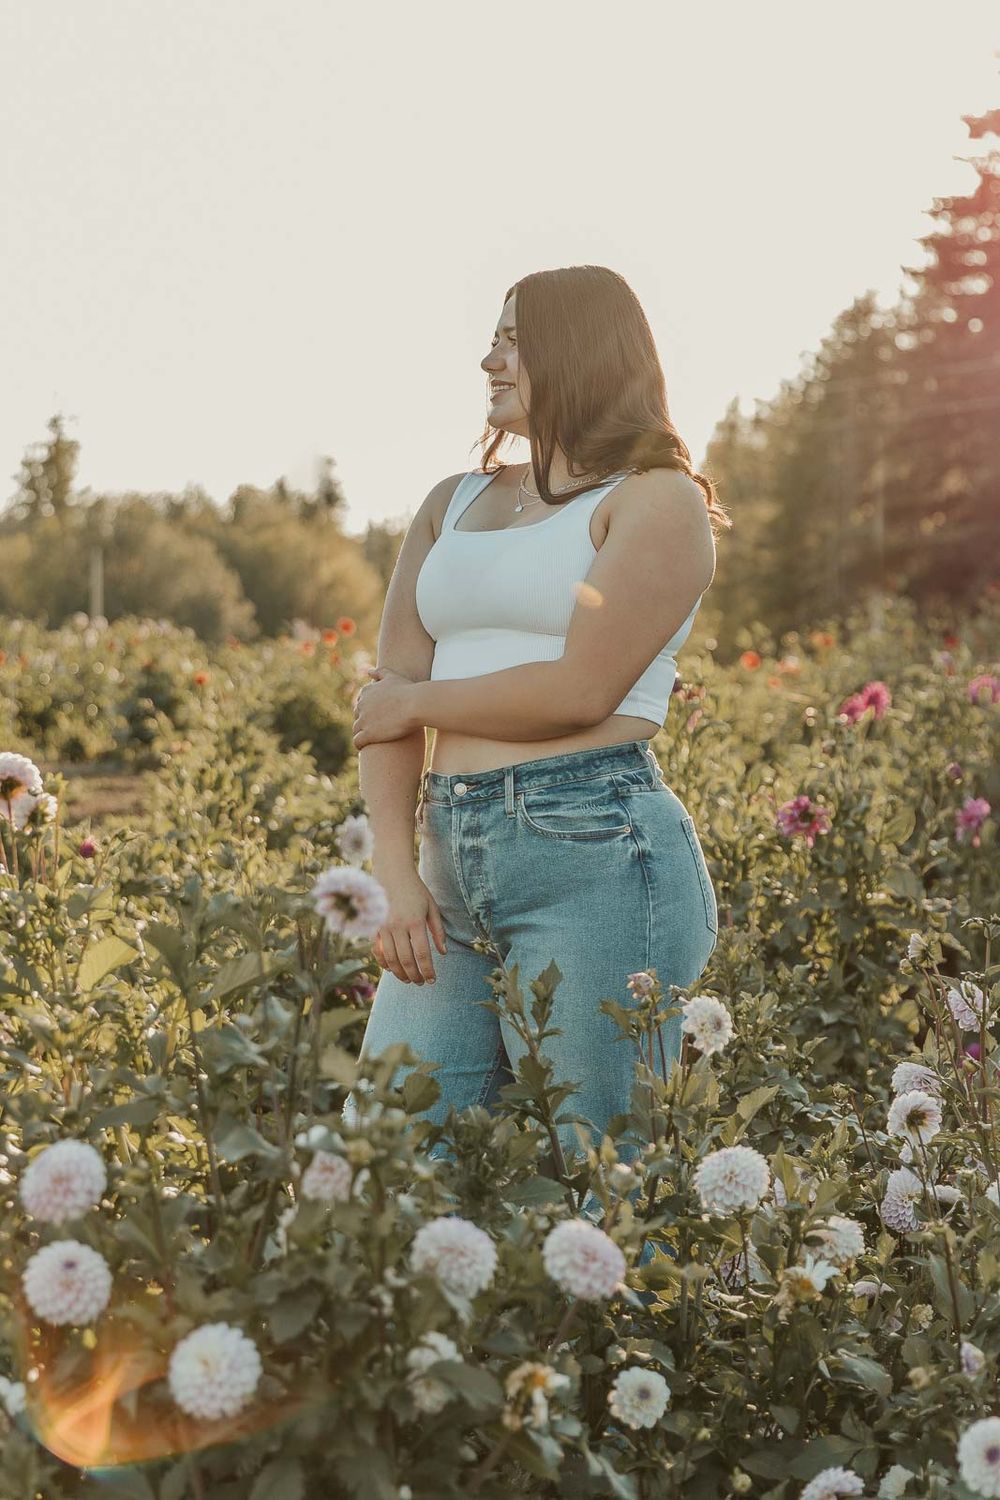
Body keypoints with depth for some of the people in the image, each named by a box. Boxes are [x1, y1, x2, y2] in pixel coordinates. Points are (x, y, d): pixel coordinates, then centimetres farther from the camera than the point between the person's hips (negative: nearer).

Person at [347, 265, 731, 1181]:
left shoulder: (658, 499, 1)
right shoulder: (452, 506, 18)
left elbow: (582, 691, -12)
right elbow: (383, 701, 9)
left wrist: (417, 700, 1)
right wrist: (397, 880, -4)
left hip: (596, 856, -6)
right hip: (450, 863, 6)